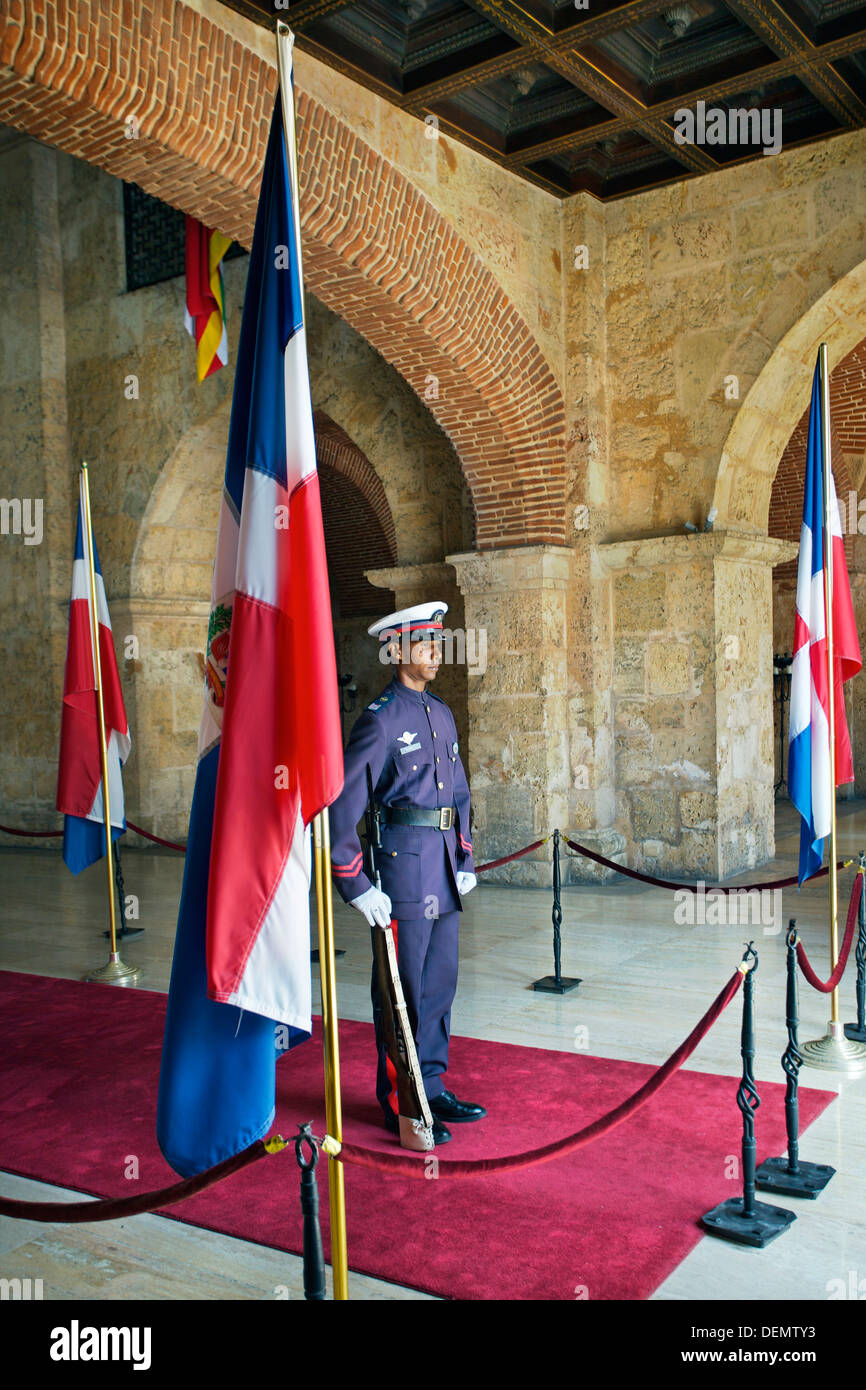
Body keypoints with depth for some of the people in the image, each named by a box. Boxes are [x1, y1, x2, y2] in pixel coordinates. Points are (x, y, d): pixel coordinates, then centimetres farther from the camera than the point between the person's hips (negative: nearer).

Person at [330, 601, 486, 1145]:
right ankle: (400, 1105, 16)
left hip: (444, 870, 8)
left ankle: (432, 1086, 29)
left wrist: (465, 859, 14)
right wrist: (356, 887, -17)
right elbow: (343, 806, -16)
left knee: (440, 983, 15)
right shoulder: (381, 719, -13)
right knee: (403, 991, 2)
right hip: (402, 864, -8)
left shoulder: (442, 714, 13)